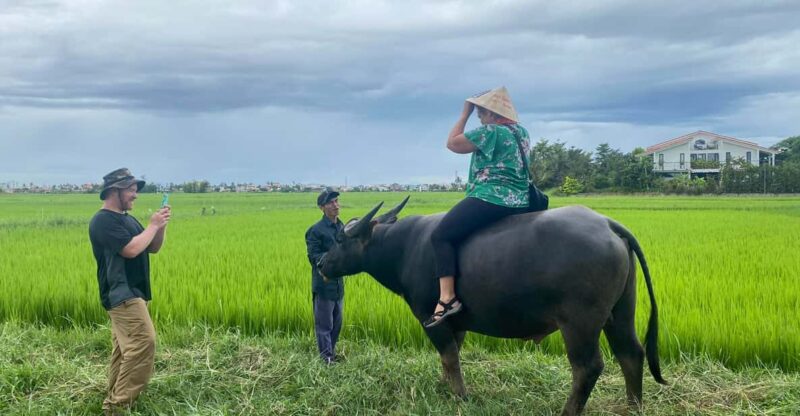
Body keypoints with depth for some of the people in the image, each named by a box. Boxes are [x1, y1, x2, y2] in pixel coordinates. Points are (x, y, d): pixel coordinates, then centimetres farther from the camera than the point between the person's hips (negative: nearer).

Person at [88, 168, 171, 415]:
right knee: (144, 342, -20)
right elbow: (131, 249, -23)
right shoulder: (103, 221, -13)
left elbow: (153, 248, 18)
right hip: (121, 294, -10)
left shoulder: (128, 220, 16)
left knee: (125, 348, 11)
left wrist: (162, 226, 1)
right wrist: (153, 225, -12)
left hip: (132, 293, 10)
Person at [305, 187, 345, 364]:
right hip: (323, 284, -7)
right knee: (324, 323, 0)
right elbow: (314, 257, -14)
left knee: (337, 323, 15)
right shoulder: (316, 230, -12)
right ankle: (326, 358, 9)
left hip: (339, 284, 7)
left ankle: (331, 353, 29)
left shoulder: (342, 227, 11)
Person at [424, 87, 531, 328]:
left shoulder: (490, 131, -10)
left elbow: (452, 143, -2)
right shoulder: (522, 133, 15)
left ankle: (447, 298, -22)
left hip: (490, 200, -10)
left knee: (441, 235, -11)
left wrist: (465, 114, 6)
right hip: (520, 204, 10)